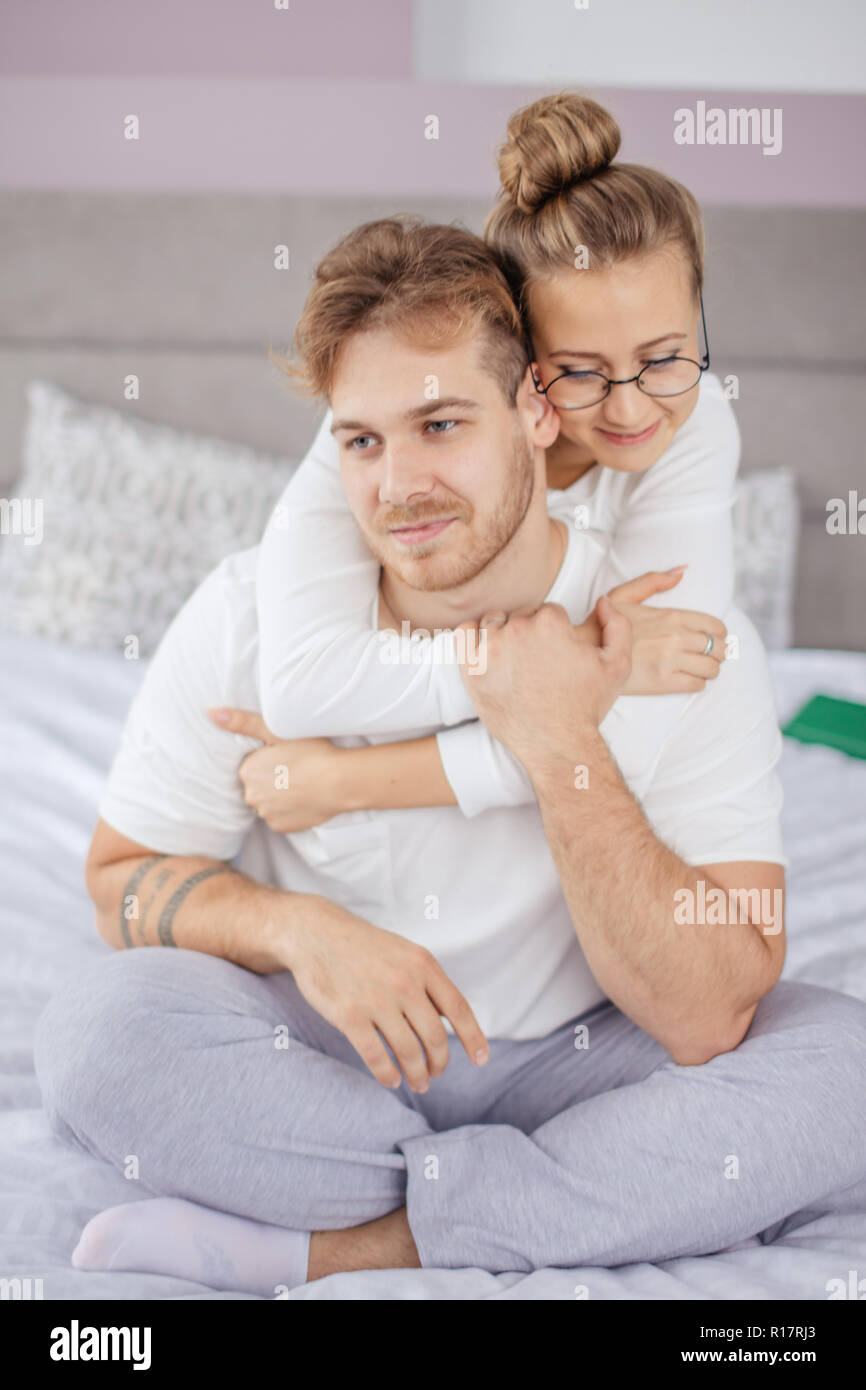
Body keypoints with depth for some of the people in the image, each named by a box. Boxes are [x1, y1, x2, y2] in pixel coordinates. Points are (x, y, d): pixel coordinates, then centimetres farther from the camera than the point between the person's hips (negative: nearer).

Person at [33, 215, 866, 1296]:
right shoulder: (251, 617, -13)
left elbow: (709, 1024, -20)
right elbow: (125, 875, -3)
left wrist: (564, 750, -29)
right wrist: (297, 928, -23)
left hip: (565, 1058, 0)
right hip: (314, 1047, 1)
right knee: (98, 1026, -28)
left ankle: (328, 1244, -22)